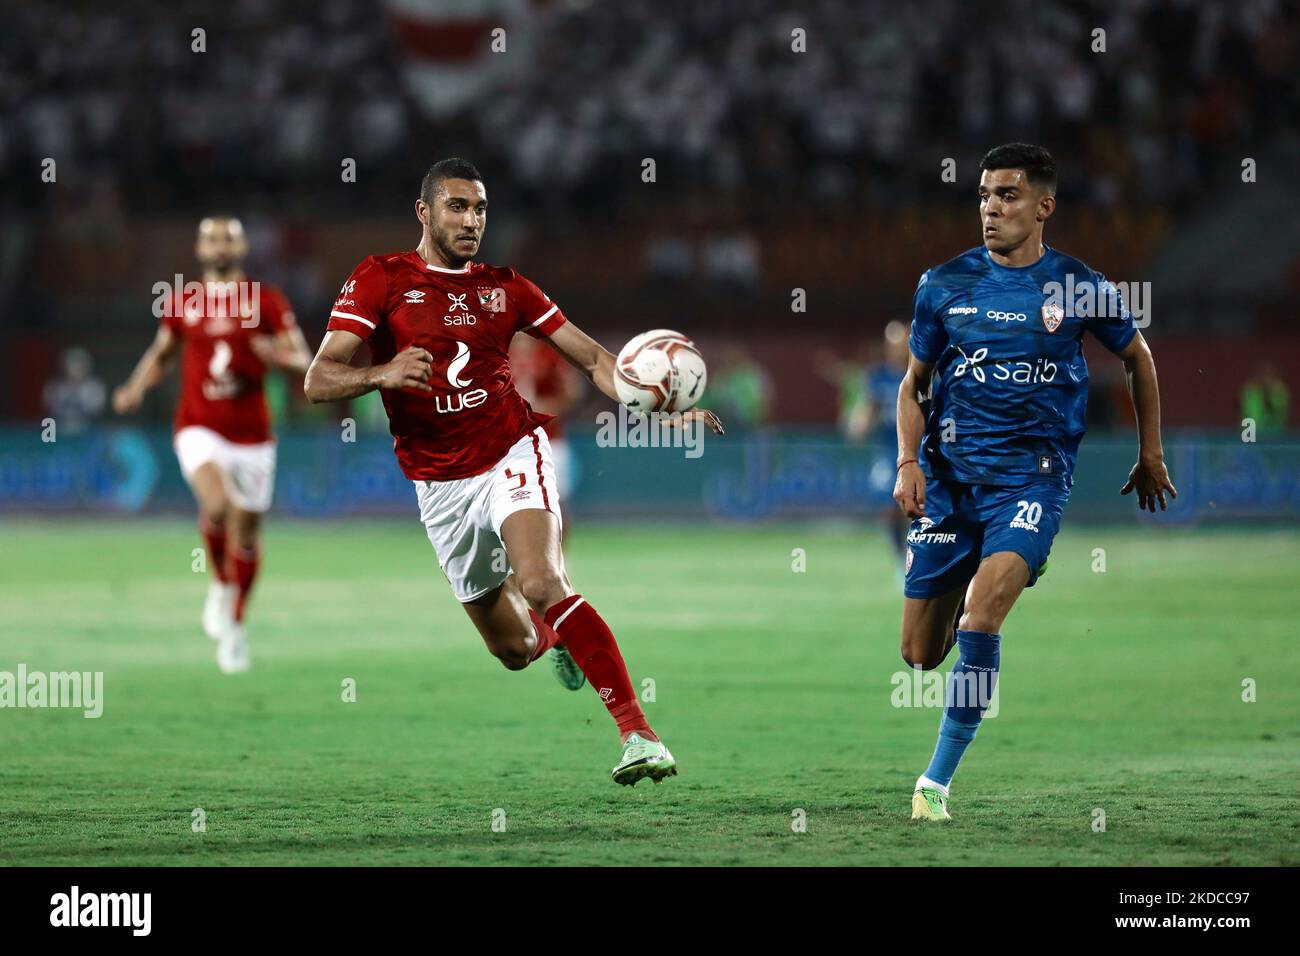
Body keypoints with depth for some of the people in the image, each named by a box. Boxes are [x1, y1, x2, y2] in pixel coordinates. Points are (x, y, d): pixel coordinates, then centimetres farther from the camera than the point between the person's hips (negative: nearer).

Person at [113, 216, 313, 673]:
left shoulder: (267, 302, 0)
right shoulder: (181, 302, 5)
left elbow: (303, 359, -2)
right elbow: (162, 351, 20)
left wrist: (279, 355, -24)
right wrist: (136, 389, 3)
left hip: (252, 437, 1)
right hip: (200, 429, -1)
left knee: (246, 534, 7)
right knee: (216, 506, -27)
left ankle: (235, 625, 26)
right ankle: (220, 584, 1)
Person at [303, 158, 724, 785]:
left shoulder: (504, 287, 6)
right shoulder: (380, 280, -3)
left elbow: (592, 359, 9)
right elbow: (318, 381, -10)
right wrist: (382, 374, -31)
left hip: (511, 454, -1)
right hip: (441, 490, 1)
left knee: (542, 584, -30)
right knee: (513, 649, 7)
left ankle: (638, 735, -32)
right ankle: (557, 637, 47)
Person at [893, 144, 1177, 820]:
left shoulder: (1080, 289, 0)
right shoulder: (944, 285, 3)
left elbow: (1136, 358, 18)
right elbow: (914, 383, 13)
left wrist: (1150, 454, 21)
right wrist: (908, 463, -2)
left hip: (1033, 476, -3)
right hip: (948, 477, 3)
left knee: (981, 608, -27)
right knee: (920, 655, 3)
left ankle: (936, 782, -21)